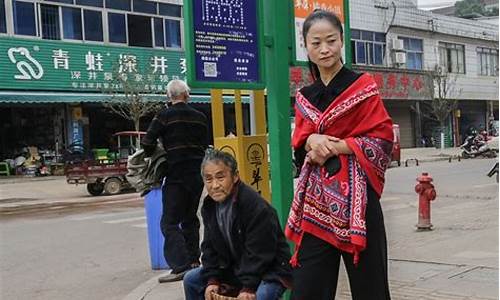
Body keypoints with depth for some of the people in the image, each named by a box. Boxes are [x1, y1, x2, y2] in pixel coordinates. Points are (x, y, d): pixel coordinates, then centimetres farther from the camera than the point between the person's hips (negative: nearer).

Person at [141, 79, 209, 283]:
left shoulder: (164, 116, -7)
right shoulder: (200, 117, 9)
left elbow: (148, 143, -10)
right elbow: (205, 146, 13)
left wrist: (153, 156, 9)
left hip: (176, 176, -6)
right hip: (197, 174, 6)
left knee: (169, 222, -4)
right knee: (190, 218, 18)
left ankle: (181, 266, -14)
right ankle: (193, 260, 20)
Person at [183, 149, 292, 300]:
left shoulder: (256, 207, -26)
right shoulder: (209, 206, -1)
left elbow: (258, 254, -25)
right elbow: (210, 248, 3)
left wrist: (248, 288, -26)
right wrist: (212, 280, -8)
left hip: (269, 271, -8)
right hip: (234, 269, 8)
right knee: (191, 280, 7)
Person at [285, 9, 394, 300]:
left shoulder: (363, 87, 0)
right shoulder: (304, 97, 13)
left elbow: (382, 140, -5)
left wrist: (332, 147, -11)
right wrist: (312, 140, -7)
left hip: (354, 194, -4)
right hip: (316, 198, 4)